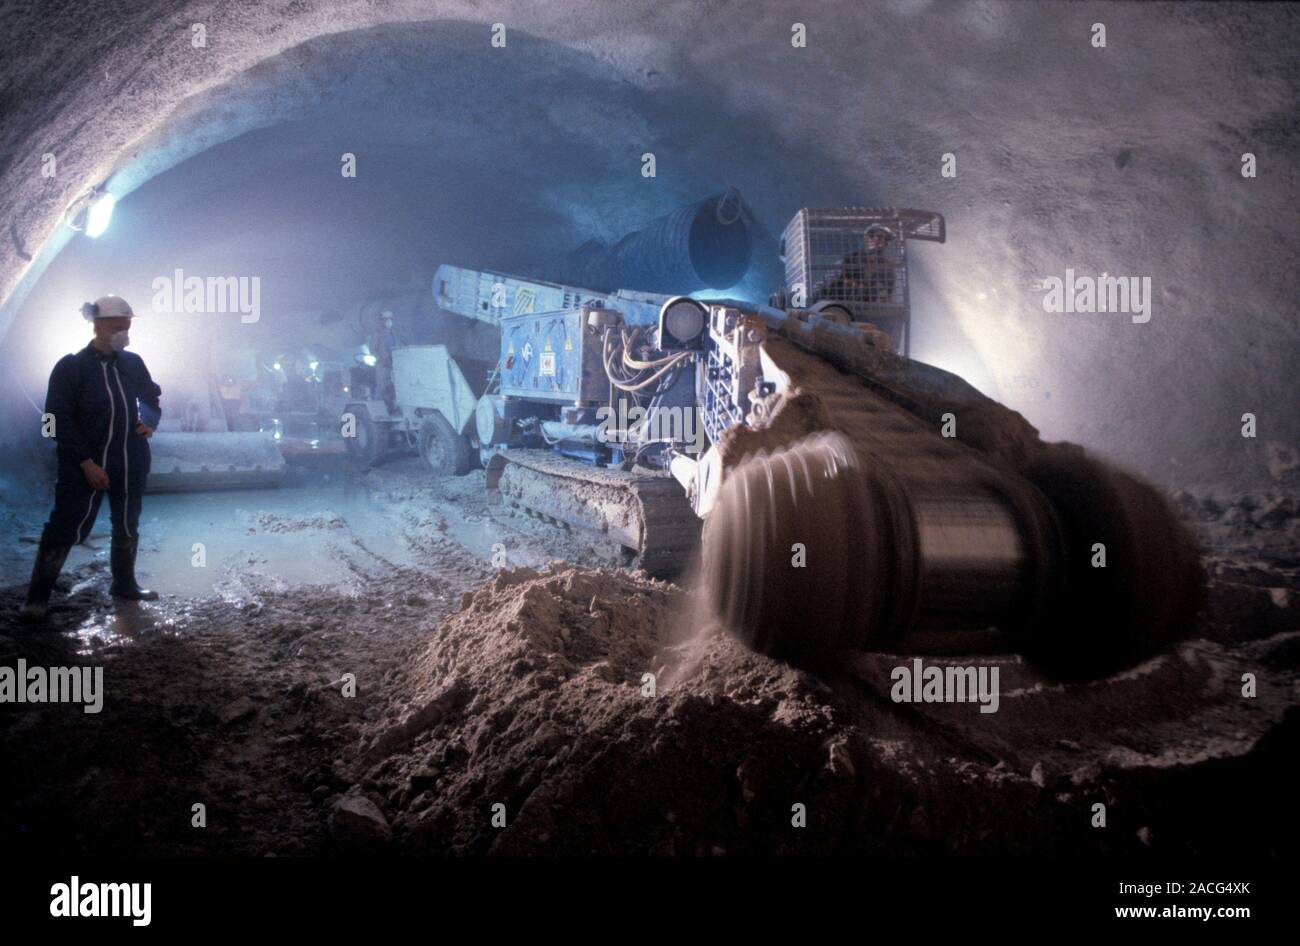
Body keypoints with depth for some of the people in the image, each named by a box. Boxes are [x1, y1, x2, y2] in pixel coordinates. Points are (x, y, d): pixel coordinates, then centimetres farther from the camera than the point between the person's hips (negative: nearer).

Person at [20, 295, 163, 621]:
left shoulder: (133, 364, 6)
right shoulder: (71, 367, -7)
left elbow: (151, 398, 22)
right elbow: (59, 420, -11)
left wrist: (149, 421, -1)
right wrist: (86, 463, -17)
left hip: (130, 464, 5)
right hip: (86, 465, -5)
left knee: (127, 526, 16)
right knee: (66, 528, -8)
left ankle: (124, 584, 34)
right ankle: (38, 597, 1)